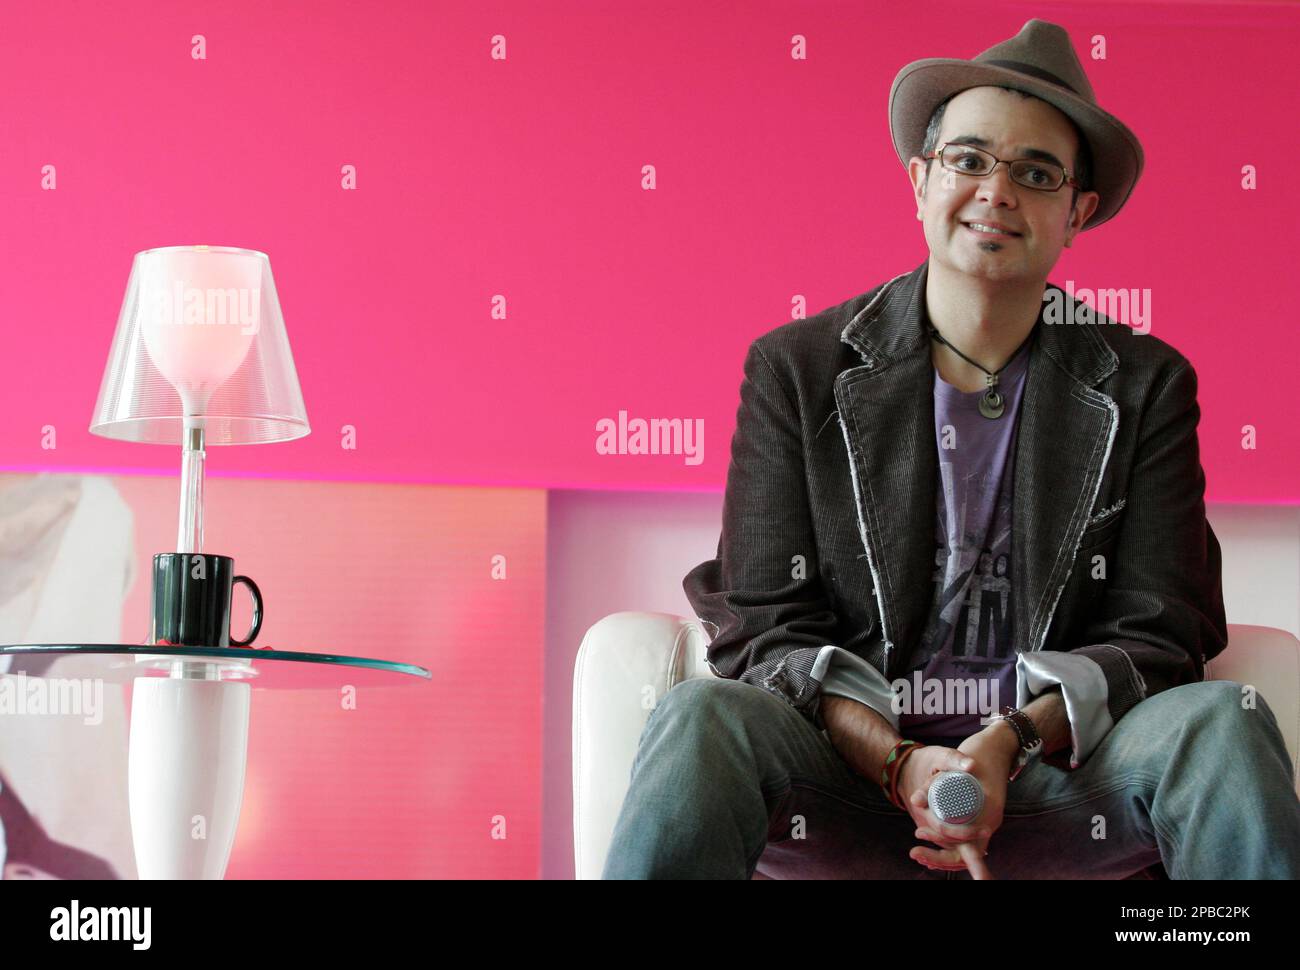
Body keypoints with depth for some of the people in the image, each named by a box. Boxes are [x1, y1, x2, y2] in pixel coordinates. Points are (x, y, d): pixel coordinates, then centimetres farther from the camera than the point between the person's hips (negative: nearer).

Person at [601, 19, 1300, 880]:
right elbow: (767, 630, 0)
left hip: (1059, 774, 1)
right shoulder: (796, 371, 6)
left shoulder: (1147, 385, 8)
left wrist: (1011, 740, -17)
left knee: (1224, 721, -29)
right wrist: (901, 764, -17)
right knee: (701, 721, -32)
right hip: (847, 769, -1)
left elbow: (1155, 638, 3)